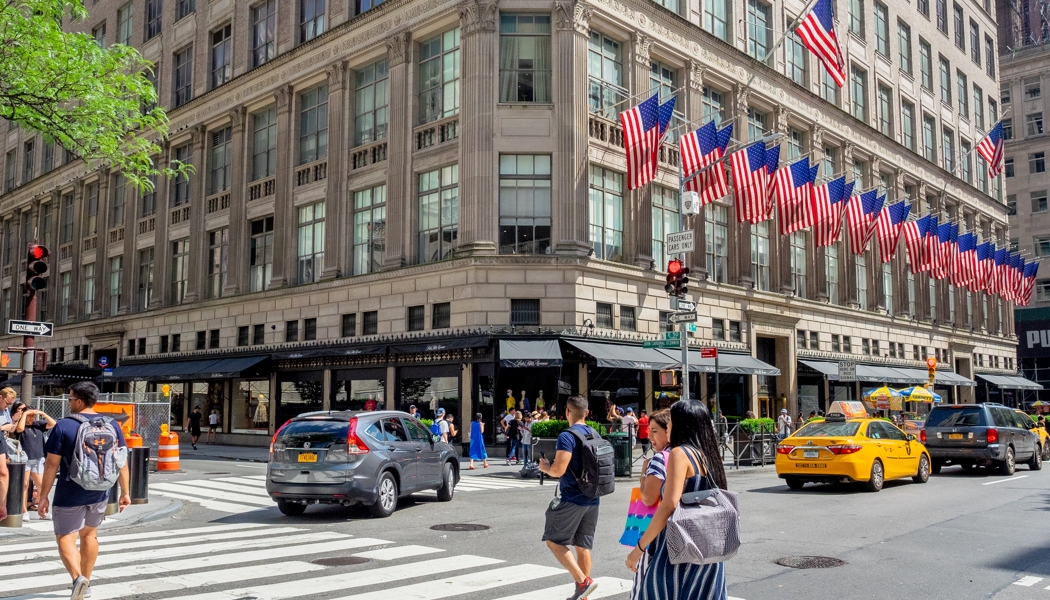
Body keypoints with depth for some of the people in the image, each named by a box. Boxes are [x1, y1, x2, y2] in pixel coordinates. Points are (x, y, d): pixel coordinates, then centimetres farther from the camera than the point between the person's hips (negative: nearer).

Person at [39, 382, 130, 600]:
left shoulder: (63, 426, -11)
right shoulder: (111, 426, 0)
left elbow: (51, 465, -10)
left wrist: (43, 497, -3)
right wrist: (125, 492, 10)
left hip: (70, 494, -5)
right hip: (99, 493, 5)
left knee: (65, 539, 3)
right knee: (89, 534, 21)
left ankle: (78, 577, -20)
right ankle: (85, 580, 31)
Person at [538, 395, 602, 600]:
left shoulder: (567, 436, -15)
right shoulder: (595, 435, 9)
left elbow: (559, 470, -21)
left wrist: (546, 468, 0)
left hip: (571, 499, -7)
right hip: (592, 500, 8)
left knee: (554, 541, 4)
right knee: (583, 546, 13)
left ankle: (583, 581, -6)